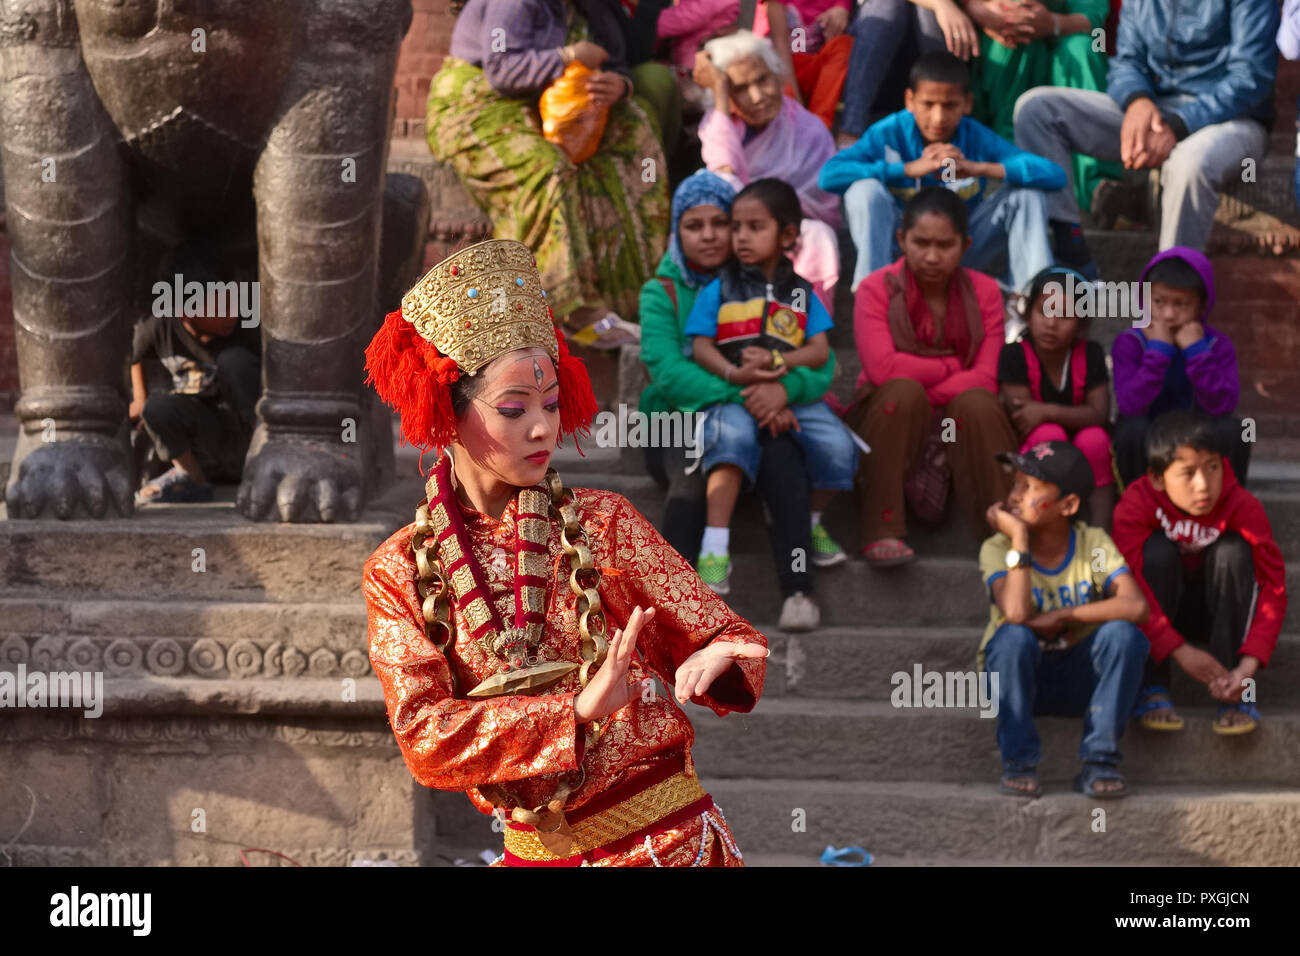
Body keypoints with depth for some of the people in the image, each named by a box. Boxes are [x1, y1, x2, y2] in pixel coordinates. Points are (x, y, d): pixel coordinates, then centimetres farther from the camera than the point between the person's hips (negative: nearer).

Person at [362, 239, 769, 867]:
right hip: (536, 849, 1)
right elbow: (426, 740, -14)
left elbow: (733, 639, -3)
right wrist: (579, 710, -26)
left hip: (671, 838, -1)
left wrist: (713, 659, -27)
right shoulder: (398, 575, -3)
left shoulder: (602, 524, -3)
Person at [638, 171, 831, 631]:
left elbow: (822, 362, -5)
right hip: (682, 421, -1)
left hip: (763, 421, 1)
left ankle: (798, 591, -36)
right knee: (691, 477, -34)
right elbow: (666, 370, -14)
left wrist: (785, 387, -29)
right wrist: (738, 396, -29)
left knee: (781, 457, -32)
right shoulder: (663, 292, 4)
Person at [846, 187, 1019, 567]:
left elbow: (986, 378, -11)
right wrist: (952, 367, -13)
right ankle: (881, 532, -30)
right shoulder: (877, 289, -6)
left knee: (977, 403, -31)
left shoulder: (984, 292, 1)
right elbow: (883, 368, -22)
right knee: (903, 391, -34)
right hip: (890, 420, -1)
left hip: (959, 422, 2)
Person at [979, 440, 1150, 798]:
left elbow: (1136, 607, -24)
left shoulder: (1093, 544, -7)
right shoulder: (997, 549, -10)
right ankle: (1019, 763, -20)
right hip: (1018, 675, -1)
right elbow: (1017, 613, -30)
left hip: (1079, 680, 1)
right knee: (1014, 637, -33)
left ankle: (1099, 762, -21)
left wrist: (1062, 616, -24)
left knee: (1124, 634, -27)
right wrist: (1019, 537, -25)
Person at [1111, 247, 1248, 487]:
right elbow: (1130, 406, -28)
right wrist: (1158, 350, -30)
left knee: (1231, 429, -27)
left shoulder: (1218, 345, -9)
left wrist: (1197, 351, -29)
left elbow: (1221, 406, -25)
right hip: (1145, 449, -1)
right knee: (1133, 428, -33)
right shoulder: (1129, 343, -14)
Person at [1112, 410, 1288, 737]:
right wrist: (1180, 651, -42)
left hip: (1217, 611, 1)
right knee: (1158, 550, -30)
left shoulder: (1243, 508, -23)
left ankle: (1234, 693, -27)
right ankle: (1152, 688, -28)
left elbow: (1273, 587, -26)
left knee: (1233, 551, -28)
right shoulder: (1136, 505, -25)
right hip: (1161, 616, -1)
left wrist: (1249, 665, -39)